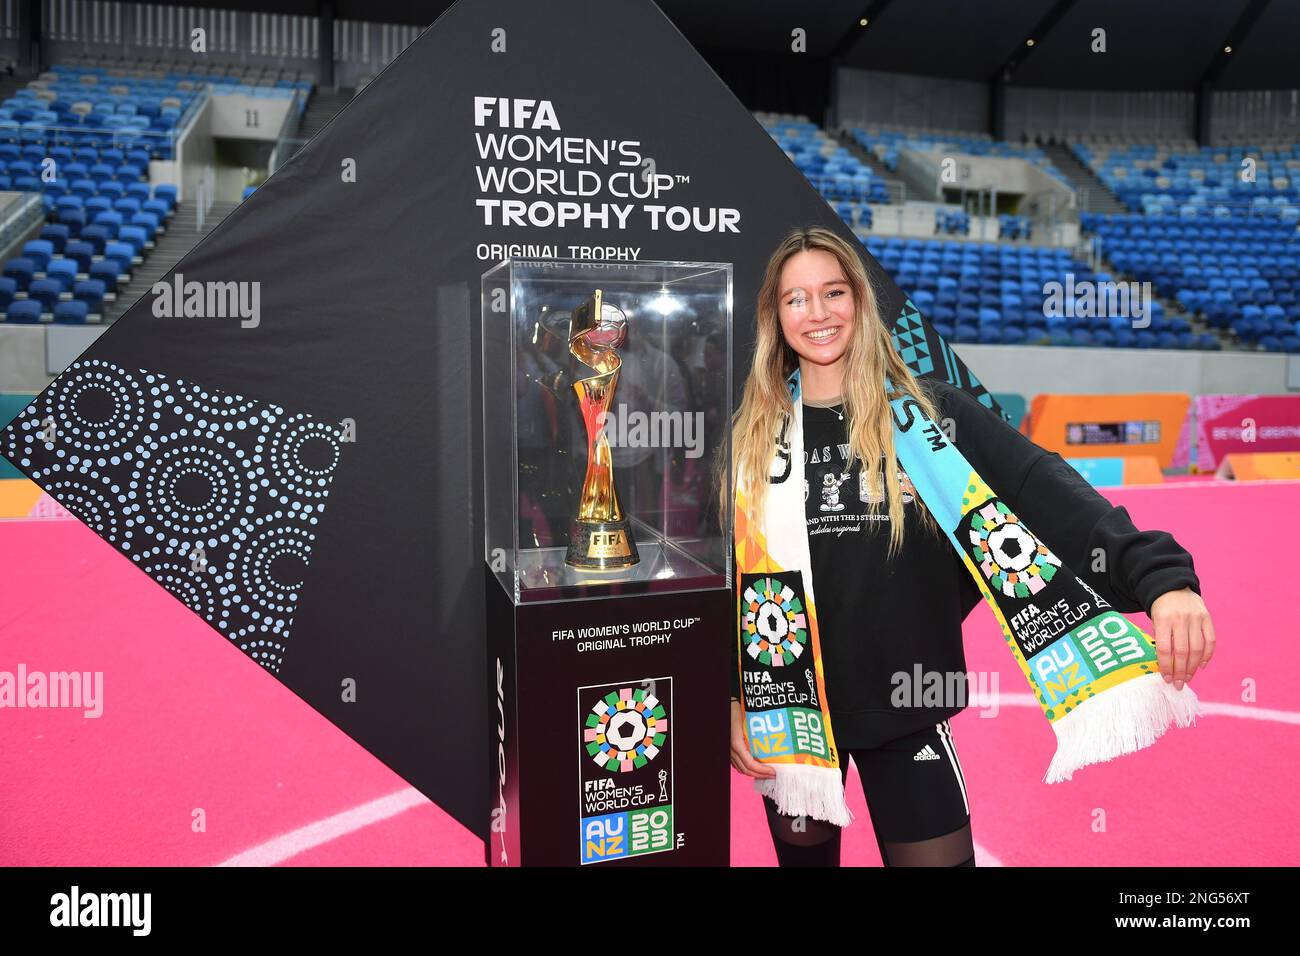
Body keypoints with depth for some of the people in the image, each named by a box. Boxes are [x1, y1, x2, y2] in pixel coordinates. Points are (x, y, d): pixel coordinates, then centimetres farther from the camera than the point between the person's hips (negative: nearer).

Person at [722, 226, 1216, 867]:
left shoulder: (929, 411, -5)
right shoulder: (749, 436, -2)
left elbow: (1040, 488, -18)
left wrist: (1158, 574, -33)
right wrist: (728, 698, -2)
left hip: (907, 705, -1)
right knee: (804, 854, 19)